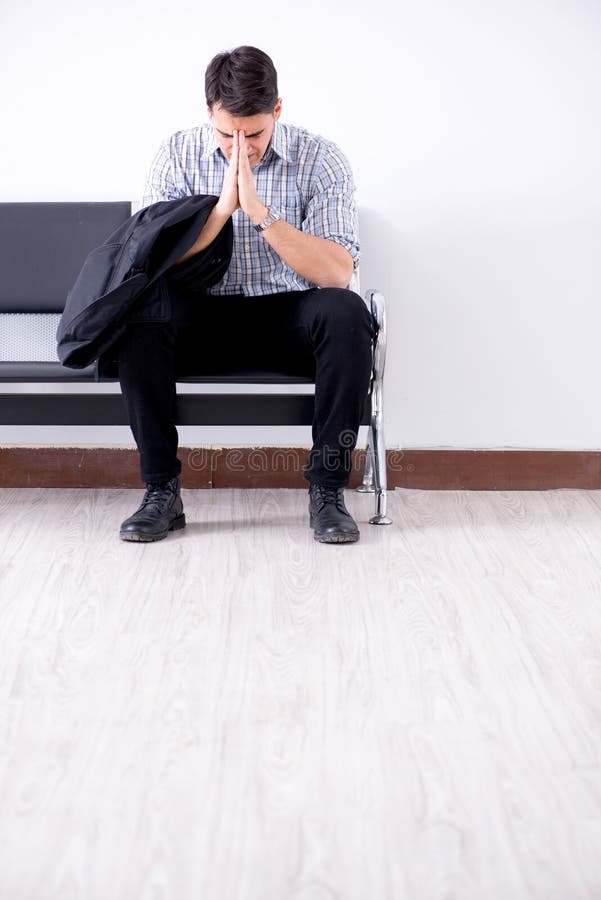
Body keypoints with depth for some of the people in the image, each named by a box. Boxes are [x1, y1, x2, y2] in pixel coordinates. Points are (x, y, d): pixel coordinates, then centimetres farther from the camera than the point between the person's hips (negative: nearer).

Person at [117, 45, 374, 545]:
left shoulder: (321, 159, -6)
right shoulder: (180, 153, -2)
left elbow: (338, 272, -17)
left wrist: (260, 212, -27)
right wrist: (222, 207, -23)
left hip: (288, 319, -1)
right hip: (206, 317, 1)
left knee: (346, 312, -33)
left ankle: (328, 488, -21)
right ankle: (162, 492, -20)